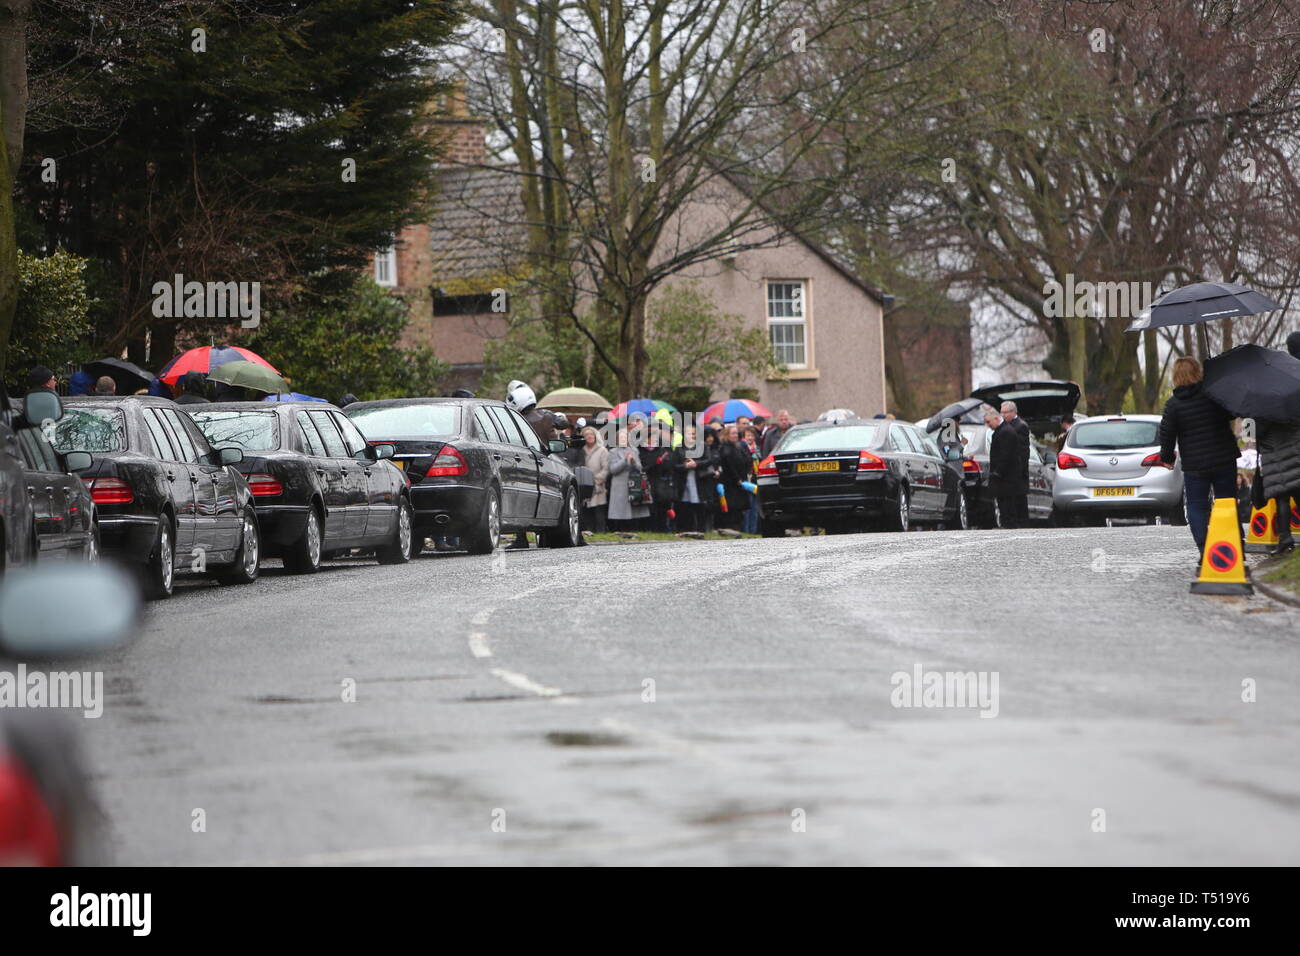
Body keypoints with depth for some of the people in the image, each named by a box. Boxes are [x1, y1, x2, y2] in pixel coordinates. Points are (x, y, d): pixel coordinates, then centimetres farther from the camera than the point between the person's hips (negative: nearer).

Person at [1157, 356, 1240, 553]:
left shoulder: (1173, 404, -6)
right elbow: (1231, 415, 6)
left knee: (1196, 507, 6)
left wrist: (1167, 457, 10)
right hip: (1224, 460, 2)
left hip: (1194, 465, -2)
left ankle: (1204, 551, -6)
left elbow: (1166, 433, -4)